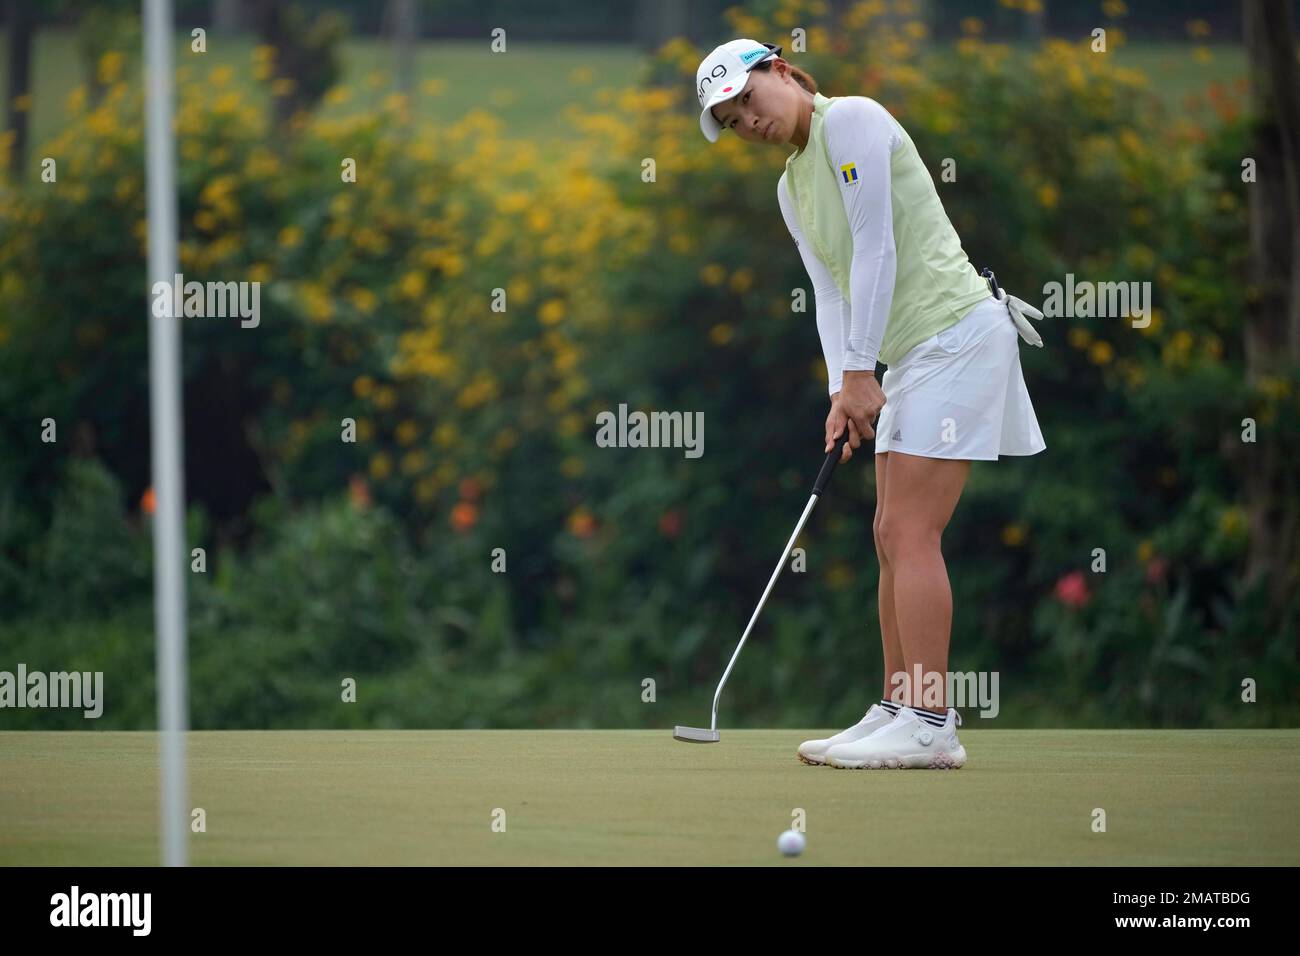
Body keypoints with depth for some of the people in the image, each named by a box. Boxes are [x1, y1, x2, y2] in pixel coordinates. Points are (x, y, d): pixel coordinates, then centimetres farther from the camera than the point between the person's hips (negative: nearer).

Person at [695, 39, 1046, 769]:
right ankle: (898, 712, 13)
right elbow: (831, 291, 12)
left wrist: (859, 370, -14)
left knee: (910, 531, -14)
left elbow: (876, 248, -14)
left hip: (957, 332, -10)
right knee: (894, 536, 9)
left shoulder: (850, 120, -9)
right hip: (915, 353, 10)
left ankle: (930, 725, -16)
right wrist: (844, 393, -3)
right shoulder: (792, 189, 18)